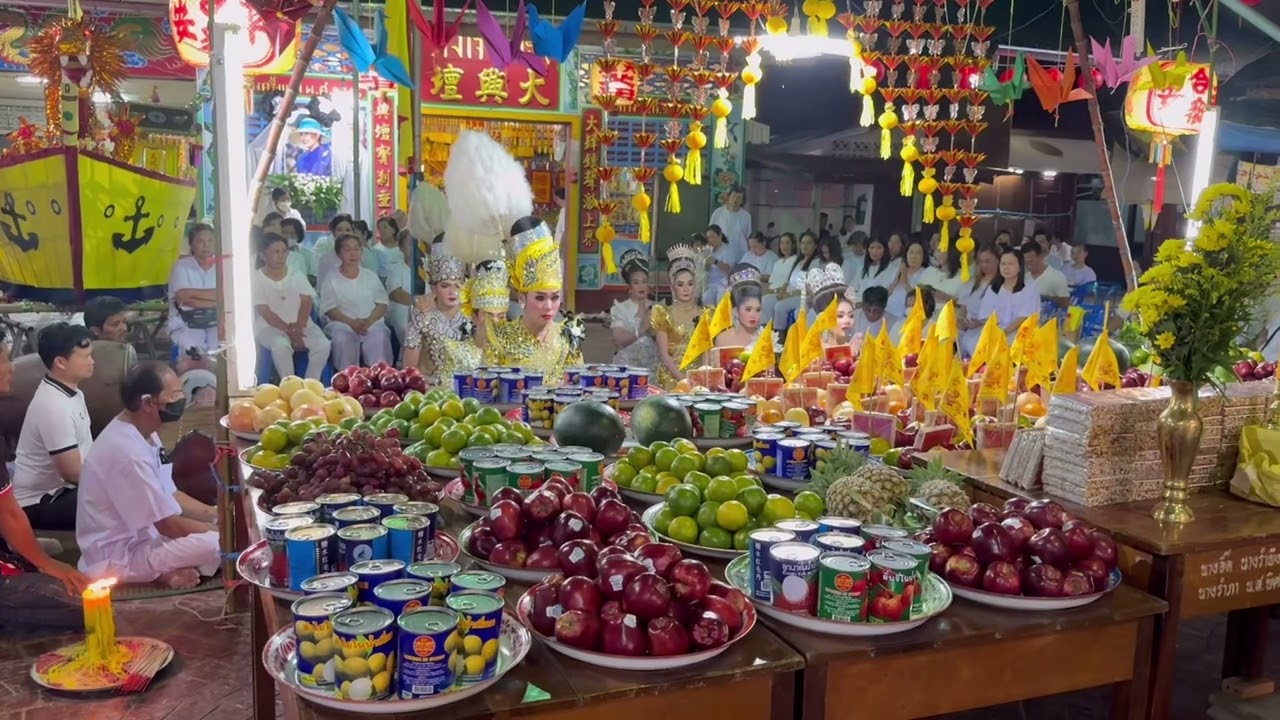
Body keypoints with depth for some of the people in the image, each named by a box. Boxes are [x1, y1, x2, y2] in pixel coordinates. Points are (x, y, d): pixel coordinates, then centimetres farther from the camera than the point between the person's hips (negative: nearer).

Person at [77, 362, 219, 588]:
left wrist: (218, 515, 0)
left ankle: (165, 570, 1)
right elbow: (170, 526, -23)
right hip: (116, 558, -10)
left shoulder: (144, 433, 3)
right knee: (219, 543, -26)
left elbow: (170, 494, 12)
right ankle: (163, 575, -6)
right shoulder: (126, 451, -27)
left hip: (136, 536, 10)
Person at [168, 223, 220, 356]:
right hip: (186, 327, -2)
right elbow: (183, 300, -13)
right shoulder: (182, 266, -2)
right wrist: (214, 302, -12)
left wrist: (193, 292, -13)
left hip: (215, 324, 2)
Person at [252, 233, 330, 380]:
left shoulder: (297, 275, 11)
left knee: (323, 345, -25)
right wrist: (288, 329, -18)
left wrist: (299, 327, -16)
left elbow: (306, 302, 2)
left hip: (300, 326, 3)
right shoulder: (256, 279, 0)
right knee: (281, 345, -37)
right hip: (270, 327, -3)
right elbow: (264, 311, -7)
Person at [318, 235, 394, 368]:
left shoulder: (371, 276, 18)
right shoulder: (331, 279, 10)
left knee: (380, 336, -32)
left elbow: (382, 303, 9)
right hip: (342, 323, -1)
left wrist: (368, 321, -12)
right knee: (342, 338, -35)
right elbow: (329, 308, 0)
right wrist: (351, 323, -17)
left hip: (372, 323, 1)